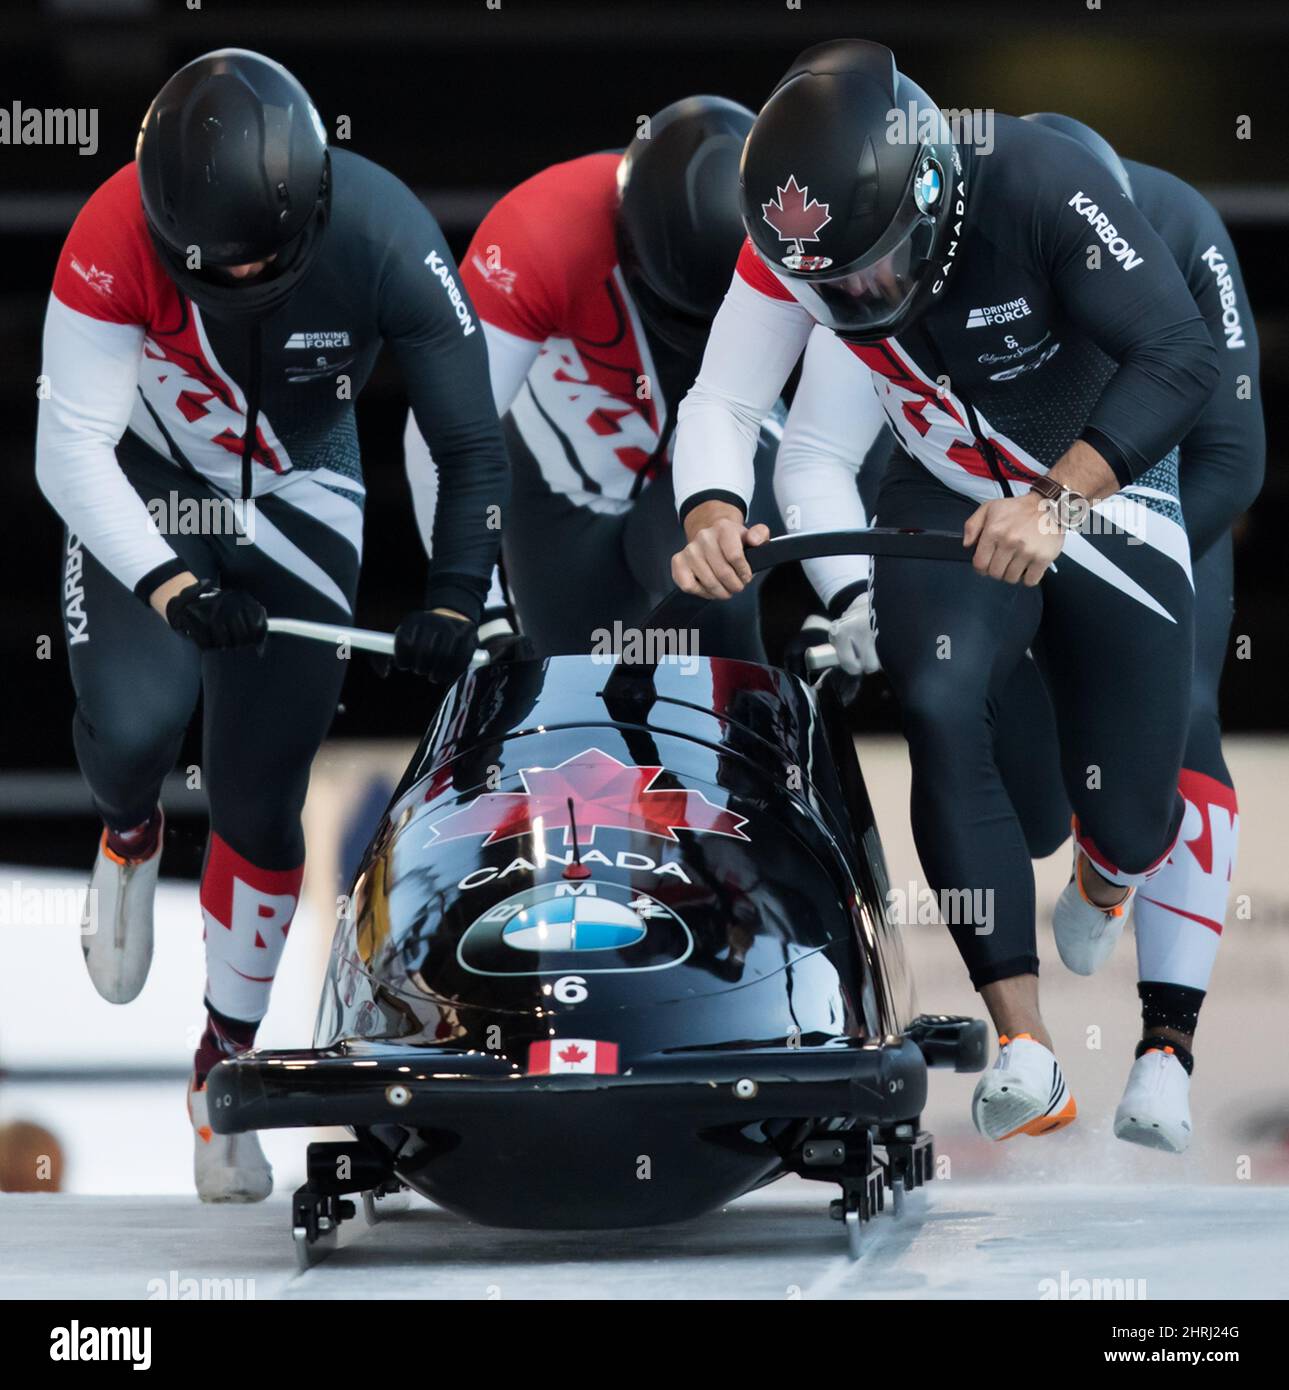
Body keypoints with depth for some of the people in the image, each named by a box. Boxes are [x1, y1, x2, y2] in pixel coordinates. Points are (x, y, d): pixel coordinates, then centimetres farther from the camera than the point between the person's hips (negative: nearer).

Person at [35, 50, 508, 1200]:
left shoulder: (386, 239, -29)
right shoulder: (118, 236, -31)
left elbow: (473, 442, -18)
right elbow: (70, 449, -29)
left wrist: (454, 597, -31)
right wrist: (171, 586, -42)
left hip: (299, 499, 1)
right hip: (145, 481, -1)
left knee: (261, 797, -1)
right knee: (135, 722, -24)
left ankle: (226, 1064, 19)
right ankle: (131, 835, 14)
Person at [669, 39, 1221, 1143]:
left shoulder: (1042, 185, -33)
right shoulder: (793, 245, -20)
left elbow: (1181, 357, -36)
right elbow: (720, 401, -18)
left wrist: (1058, 504, -48)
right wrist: (711, 515, -41)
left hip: (1106, 487, -2)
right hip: (950, 501, 2)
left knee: (1128, 820, -2)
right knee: (939, 708, -27)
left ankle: (1104, 879, 41)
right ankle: (1024, 1048, -25)